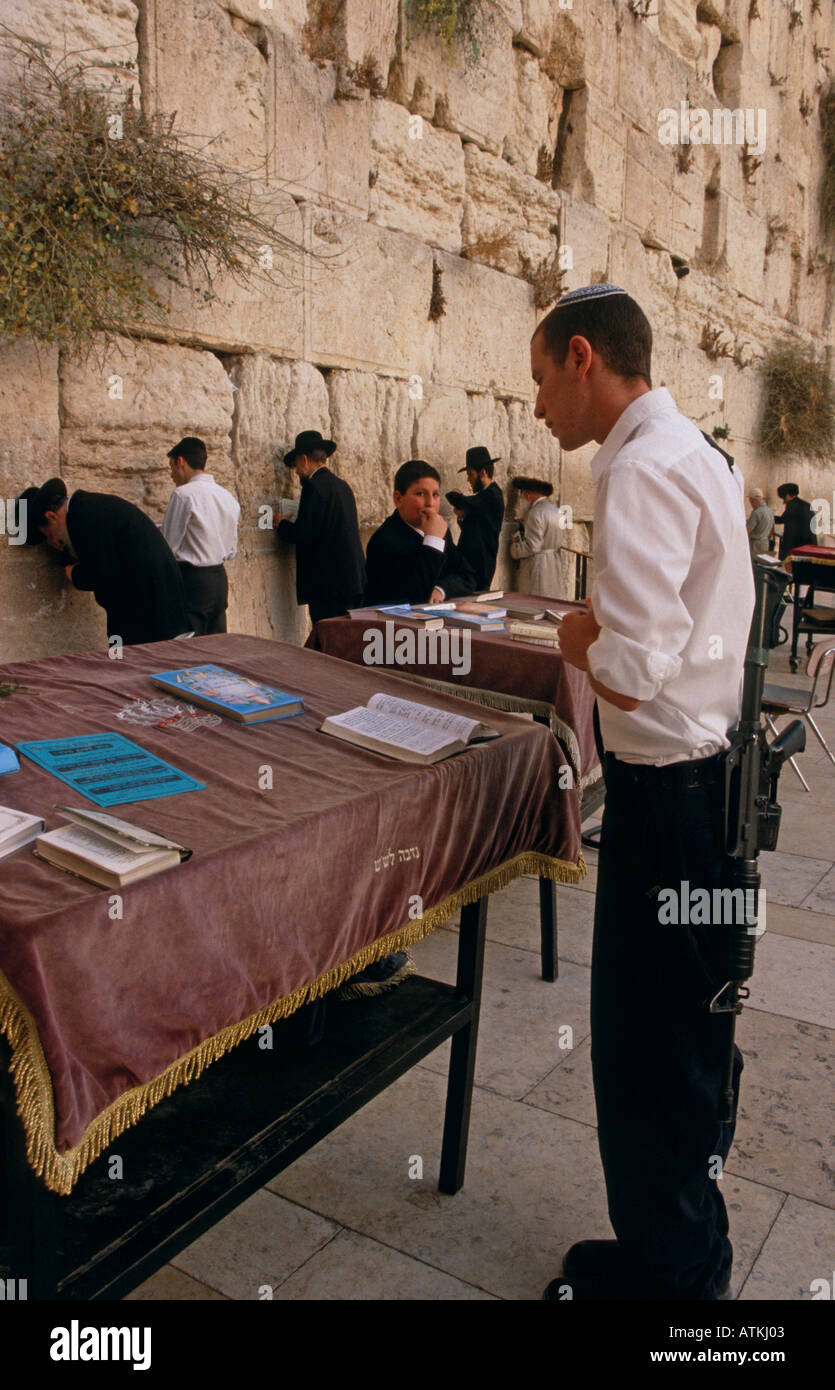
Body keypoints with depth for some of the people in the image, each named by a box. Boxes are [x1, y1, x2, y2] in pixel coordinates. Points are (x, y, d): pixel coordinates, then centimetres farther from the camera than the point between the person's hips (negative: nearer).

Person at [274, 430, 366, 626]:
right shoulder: (342, 485, 17)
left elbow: (303, 534, -15)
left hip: (329, 585, -9)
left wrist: (282, 525, 5)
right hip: (354, 581, 9)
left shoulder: (314, 486, -9)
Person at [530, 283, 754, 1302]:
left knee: (647, 1043, 5)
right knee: (693, 1027, 23)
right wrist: (598, 632, 8)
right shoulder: (693, 452, 13)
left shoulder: (643, 471, -20)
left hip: (667, 791, -11)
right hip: (712, 769, 11)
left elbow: (630, 674, -27)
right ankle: (691, 1240, 44)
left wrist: (574, 638, -7)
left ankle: (663, 1268, 25)